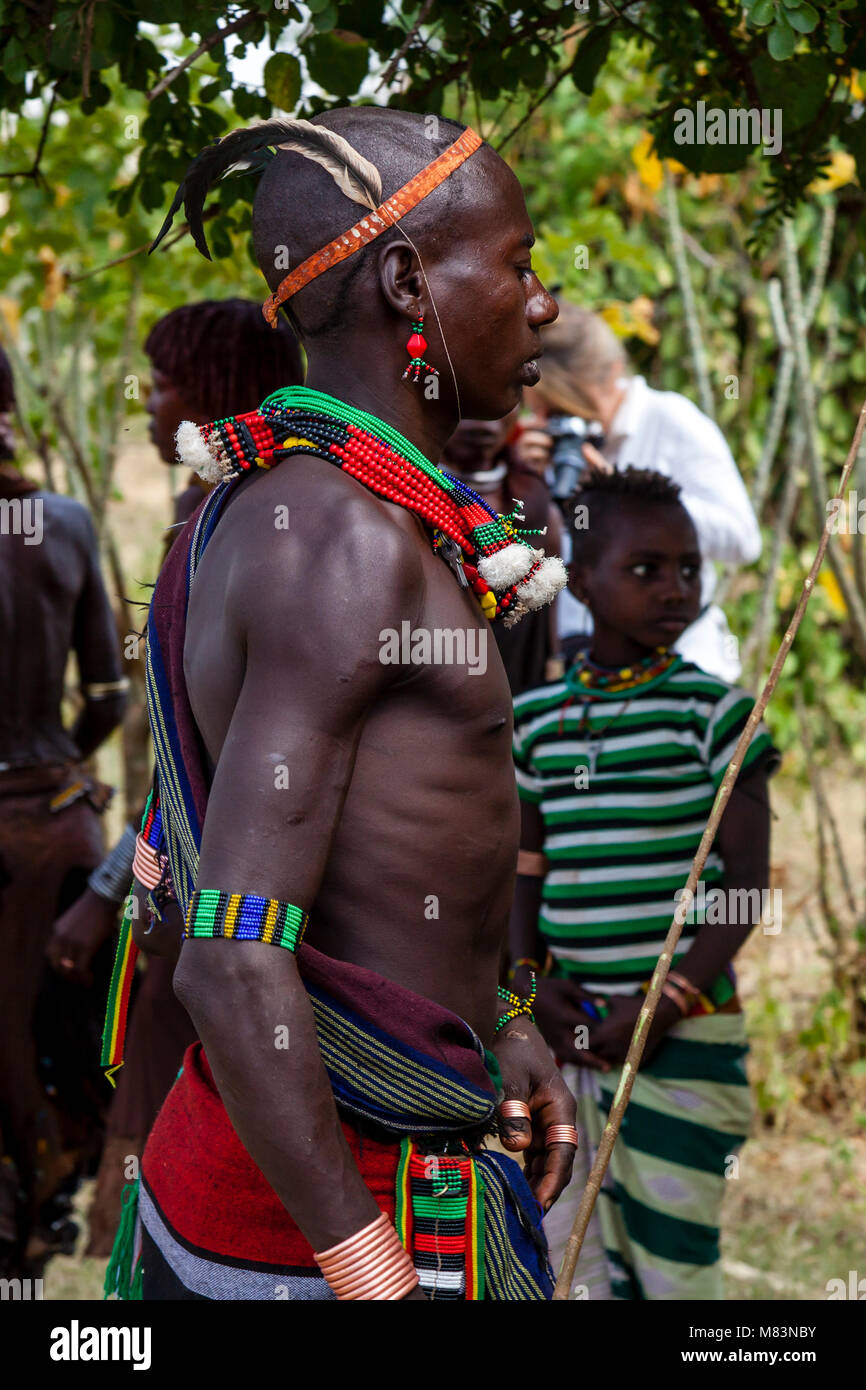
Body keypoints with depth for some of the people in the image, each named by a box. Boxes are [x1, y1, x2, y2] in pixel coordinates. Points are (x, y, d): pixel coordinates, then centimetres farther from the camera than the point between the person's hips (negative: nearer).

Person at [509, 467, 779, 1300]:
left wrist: (667, 1001, -14)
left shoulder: (712, 712, -4)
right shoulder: (537, 719, 8)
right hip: (571, 1031, 4)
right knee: (577, 1262, 11)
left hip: (684, 1037, -4)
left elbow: (745, 880, -6)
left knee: (673, 1259, -1)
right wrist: (530, 977, -2)